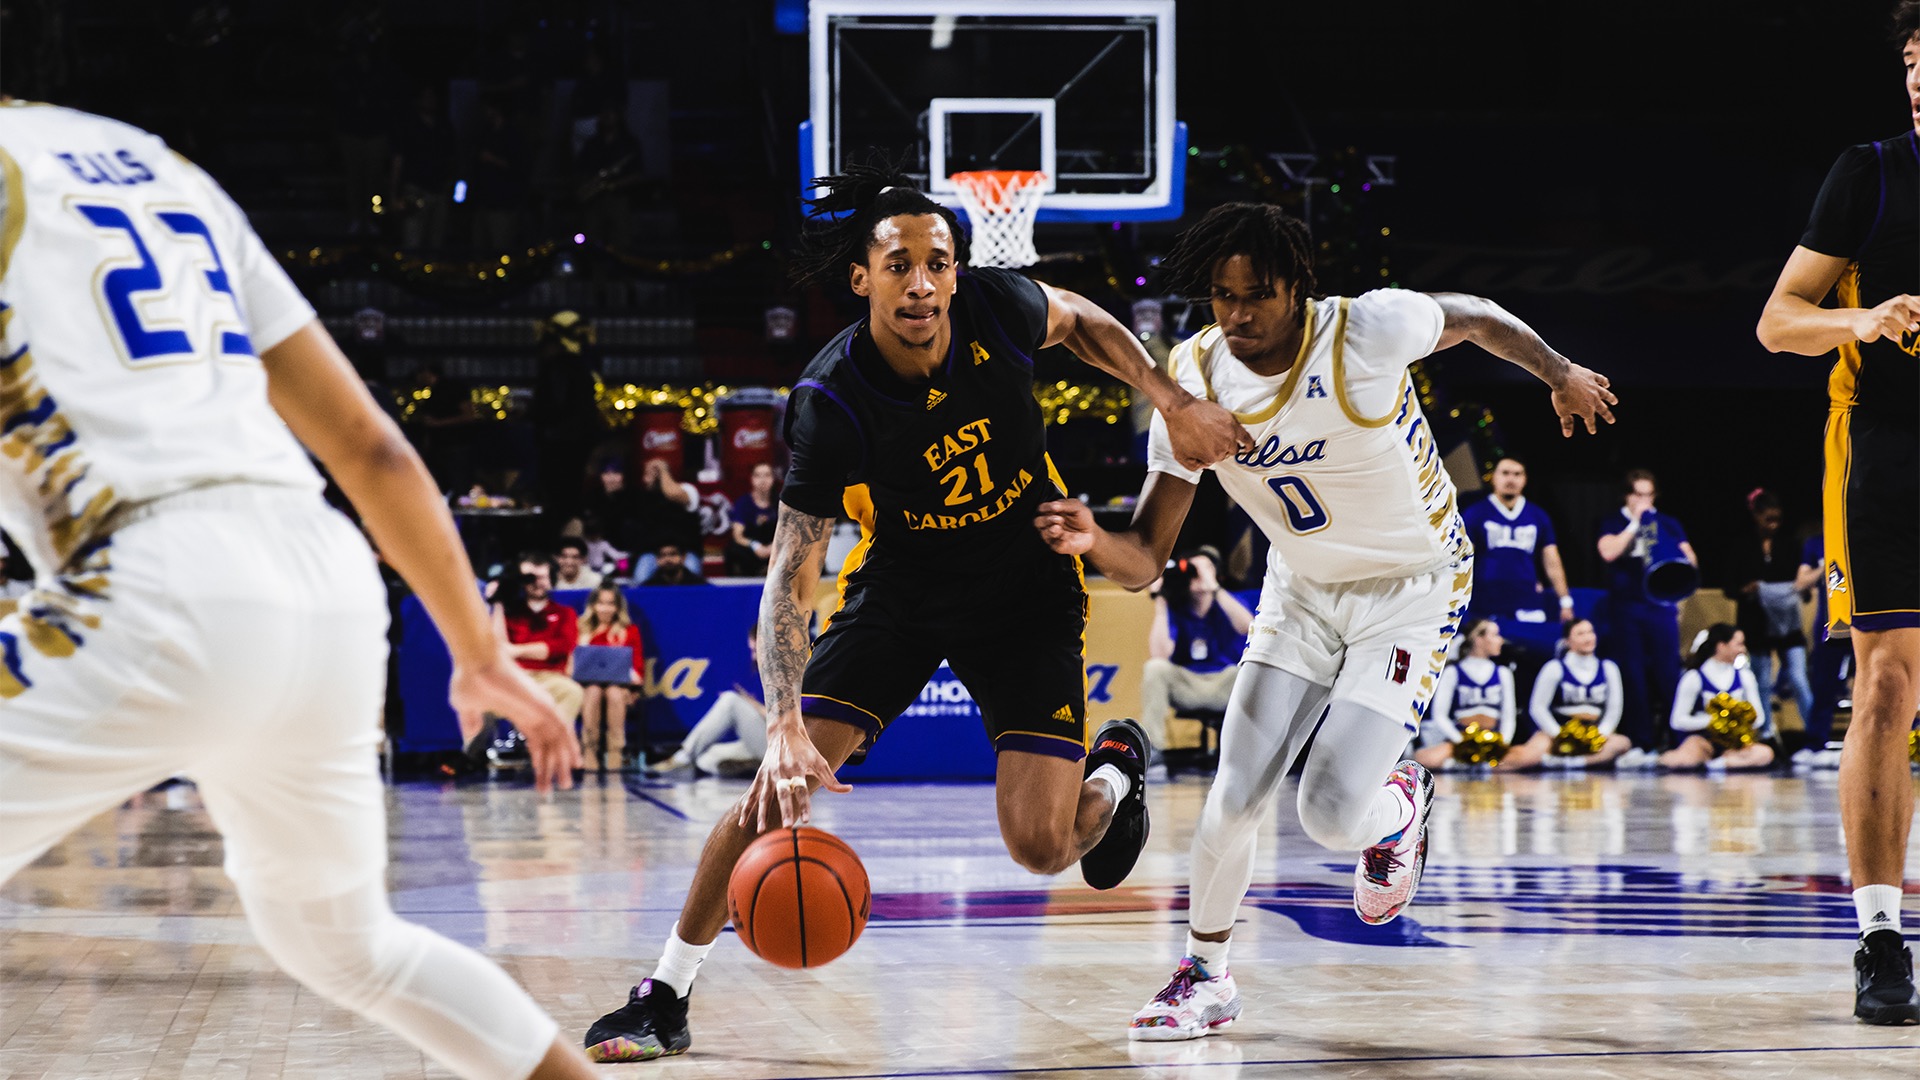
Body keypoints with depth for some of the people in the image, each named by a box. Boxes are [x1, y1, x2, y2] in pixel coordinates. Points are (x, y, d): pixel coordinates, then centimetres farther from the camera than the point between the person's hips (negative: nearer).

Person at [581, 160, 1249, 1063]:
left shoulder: (994, 309, -21)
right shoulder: (830, 403, -26)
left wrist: (1175, 404, -4)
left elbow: (1079, 321, 6)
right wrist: (785, 728, -41)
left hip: (1028, 590, 1)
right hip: (899, 588, 0)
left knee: (1040, 845, -10)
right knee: (777, 784, -15)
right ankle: (664, 996, 0)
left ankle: (1115, 768, 26)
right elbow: (789, 580, -29)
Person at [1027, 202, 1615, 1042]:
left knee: (1332, 815, -16)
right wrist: (1094, 541, -39)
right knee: (1237, 797, -3)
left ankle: (1398, 803, 22)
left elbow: (1473, 317, -3)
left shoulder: (1366, 331, -27)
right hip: (1303, 588, 4)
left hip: (1413, 587, -3)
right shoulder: (1193, 381, -17)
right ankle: (1205, 977, 20)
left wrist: (1559, 374, 13)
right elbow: (1144, 560, -16)